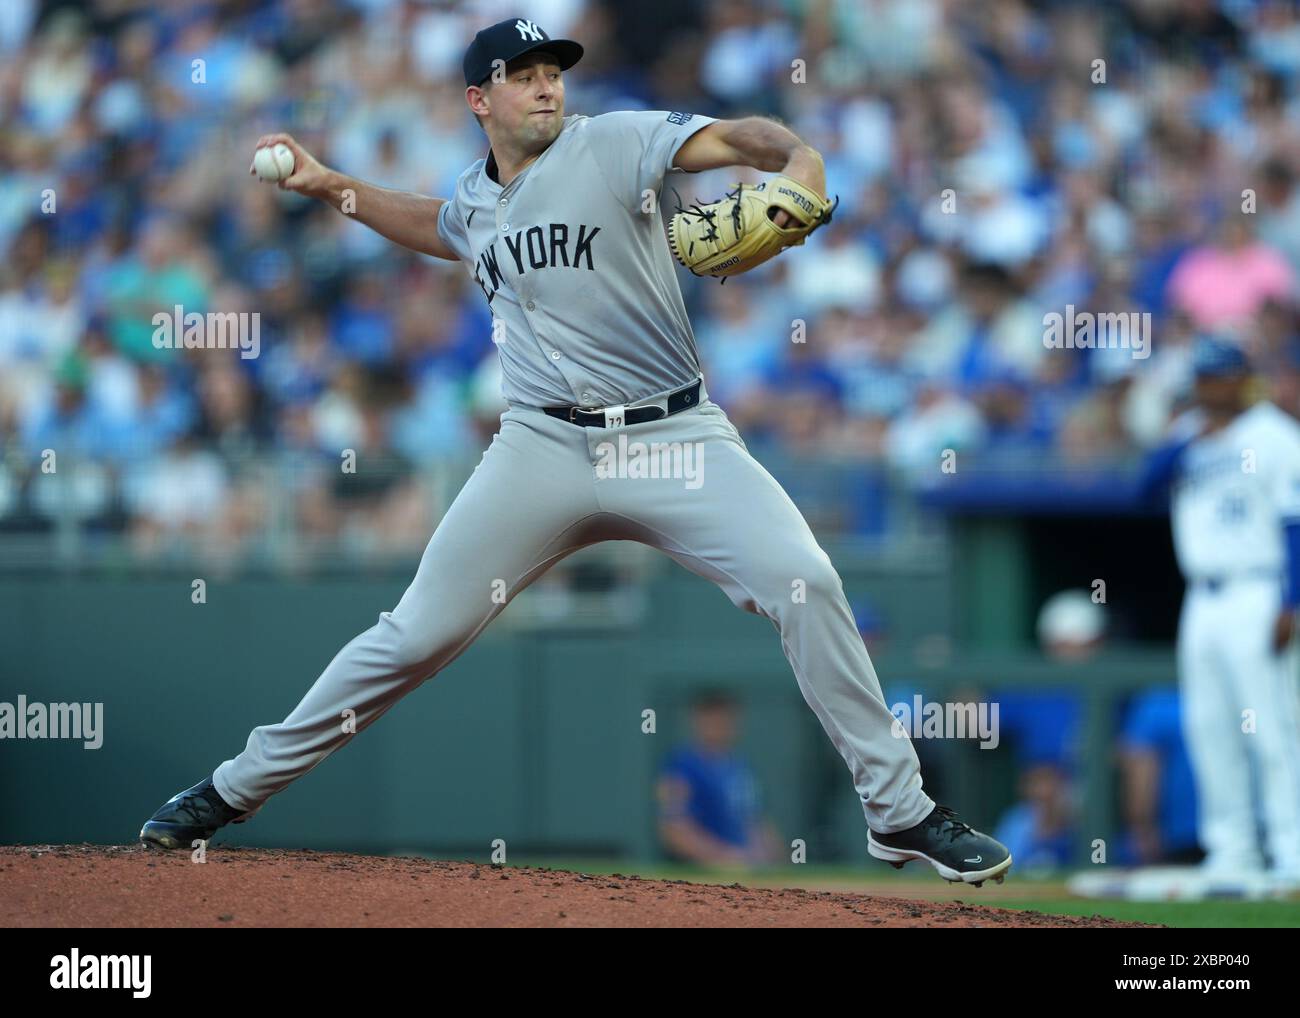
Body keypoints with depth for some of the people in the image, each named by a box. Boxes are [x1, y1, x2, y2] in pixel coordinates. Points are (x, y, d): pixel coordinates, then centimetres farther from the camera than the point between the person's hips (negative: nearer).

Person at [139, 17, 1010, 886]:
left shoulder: (613, 144, -5)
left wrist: (795, 157, -41)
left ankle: (899, 813, -8)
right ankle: (240, 787, 14)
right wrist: (329, 185, 27)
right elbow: (443, 229, 37)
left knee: (806, 585, -20)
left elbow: (731, 137, -20)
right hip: (545, 448, 3)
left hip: (675, 438, -3)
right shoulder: (476, 201, 12)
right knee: (419, 633, 0)